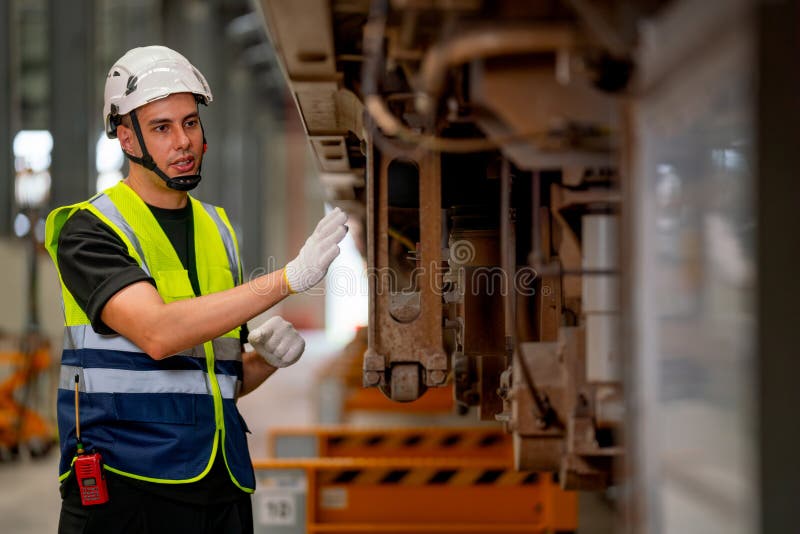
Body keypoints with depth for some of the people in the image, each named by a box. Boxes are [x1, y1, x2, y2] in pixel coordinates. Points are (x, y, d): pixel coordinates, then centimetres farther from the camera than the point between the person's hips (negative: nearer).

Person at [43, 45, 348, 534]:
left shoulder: (217, 230, 15)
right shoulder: (91, 231, -6)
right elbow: (158, 333, -23)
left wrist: (266, 357, -1)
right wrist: (288, 279, -24)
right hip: (126, 487, -5)